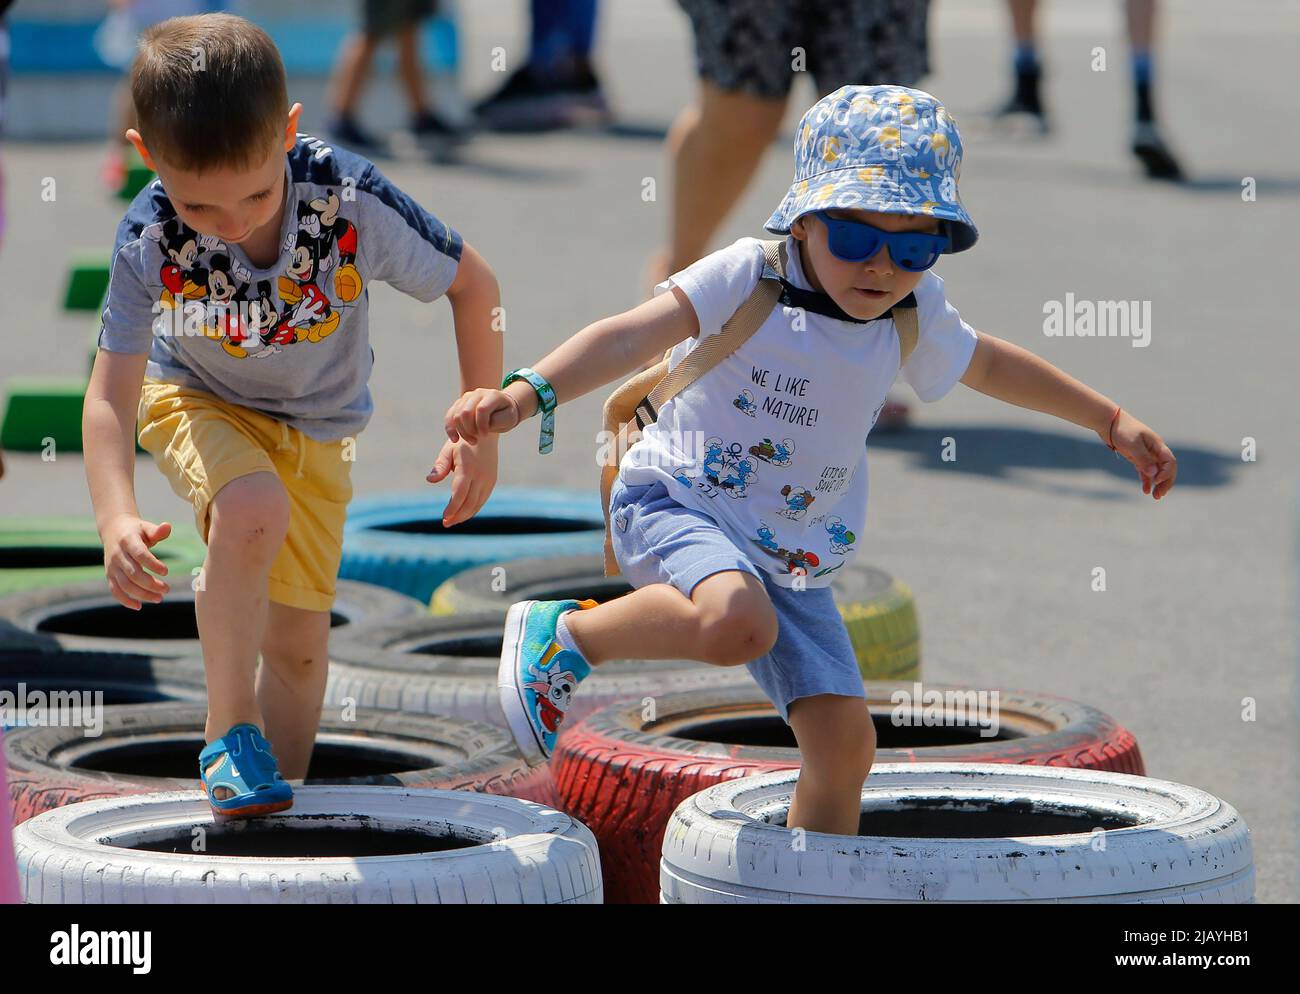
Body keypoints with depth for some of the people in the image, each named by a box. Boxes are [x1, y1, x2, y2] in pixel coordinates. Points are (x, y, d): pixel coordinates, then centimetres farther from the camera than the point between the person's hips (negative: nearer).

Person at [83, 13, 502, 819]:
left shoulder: (352, 201, -33)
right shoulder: (150, 241, -32)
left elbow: (474, 283, -16)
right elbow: (110, 397, -28)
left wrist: (481, 432, -16)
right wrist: (116, 517, -45)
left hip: (317, 428, 2)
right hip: (196, 400, -2)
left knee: (300, 643, 7)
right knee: (252, 509, -34)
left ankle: (281, 792, 30)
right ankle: (231, 735, -19)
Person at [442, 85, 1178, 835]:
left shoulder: (917, 312, 1)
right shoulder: (748, 278, -18)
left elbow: (990, 365, 23)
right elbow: (631, 337, -31)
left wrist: (1114, 422, 28)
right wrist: (526, 393, -48)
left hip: (791, 558, 6)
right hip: (679, 503, -6)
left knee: (844, 739, -3)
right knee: (736, 624, -38)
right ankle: (565, 635, -12)